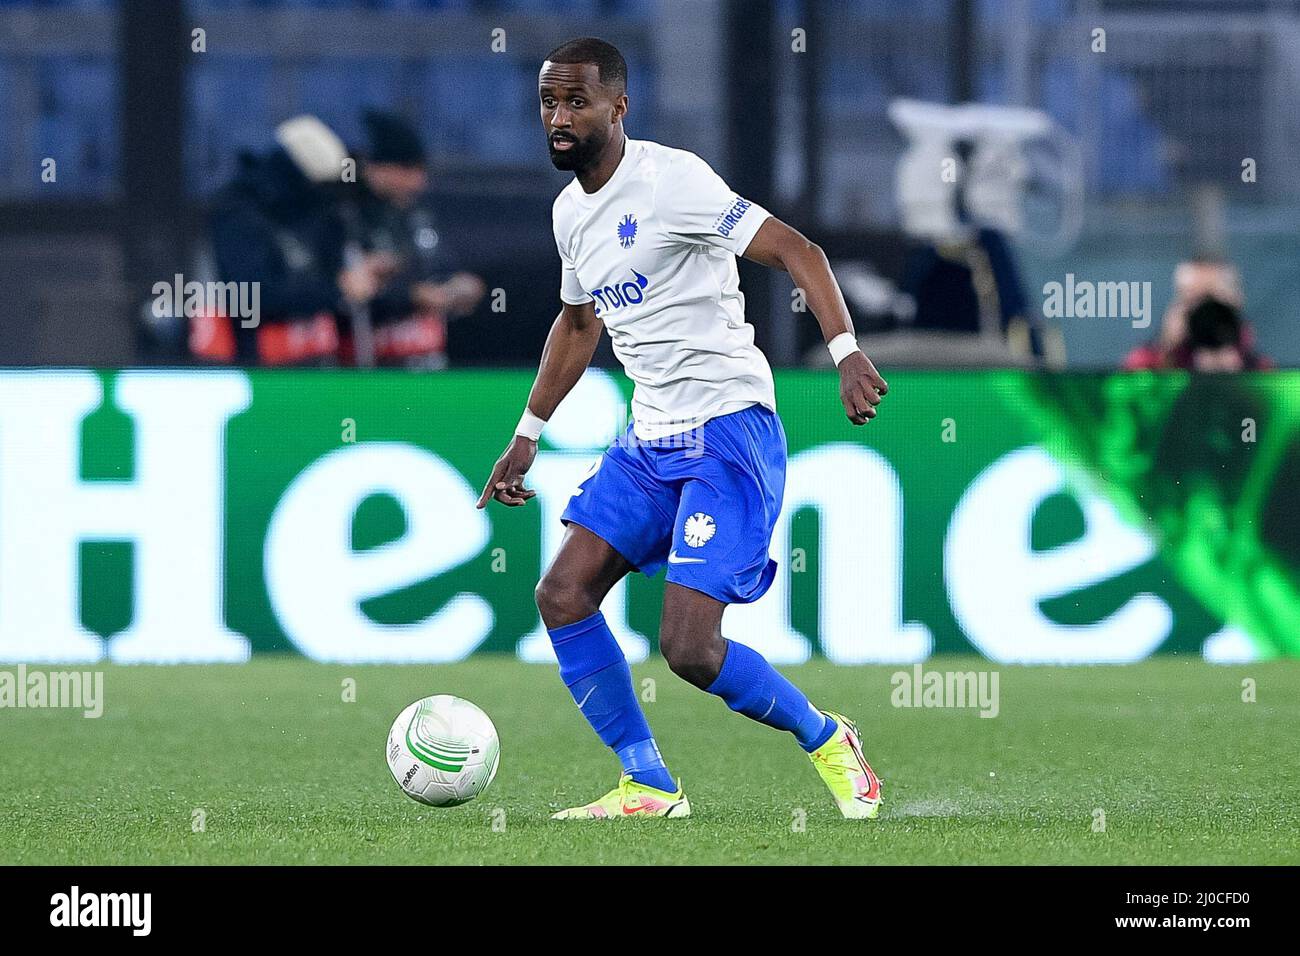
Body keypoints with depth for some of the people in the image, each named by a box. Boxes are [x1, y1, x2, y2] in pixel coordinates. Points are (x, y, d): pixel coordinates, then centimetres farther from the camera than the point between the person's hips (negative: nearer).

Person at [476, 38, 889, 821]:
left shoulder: (670, 180, -15)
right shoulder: (571, 211, 12)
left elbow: (796, 251, -19)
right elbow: (578, 323, 29)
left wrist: (846, 349, -32)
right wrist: (528, 436, 32)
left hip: (729, 429, -9)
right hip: (650, 439, 9)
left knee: (688, 647, -16)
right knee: (562, 596, -2)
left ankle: (828, 741, 10)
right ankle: (649, 787, 8)